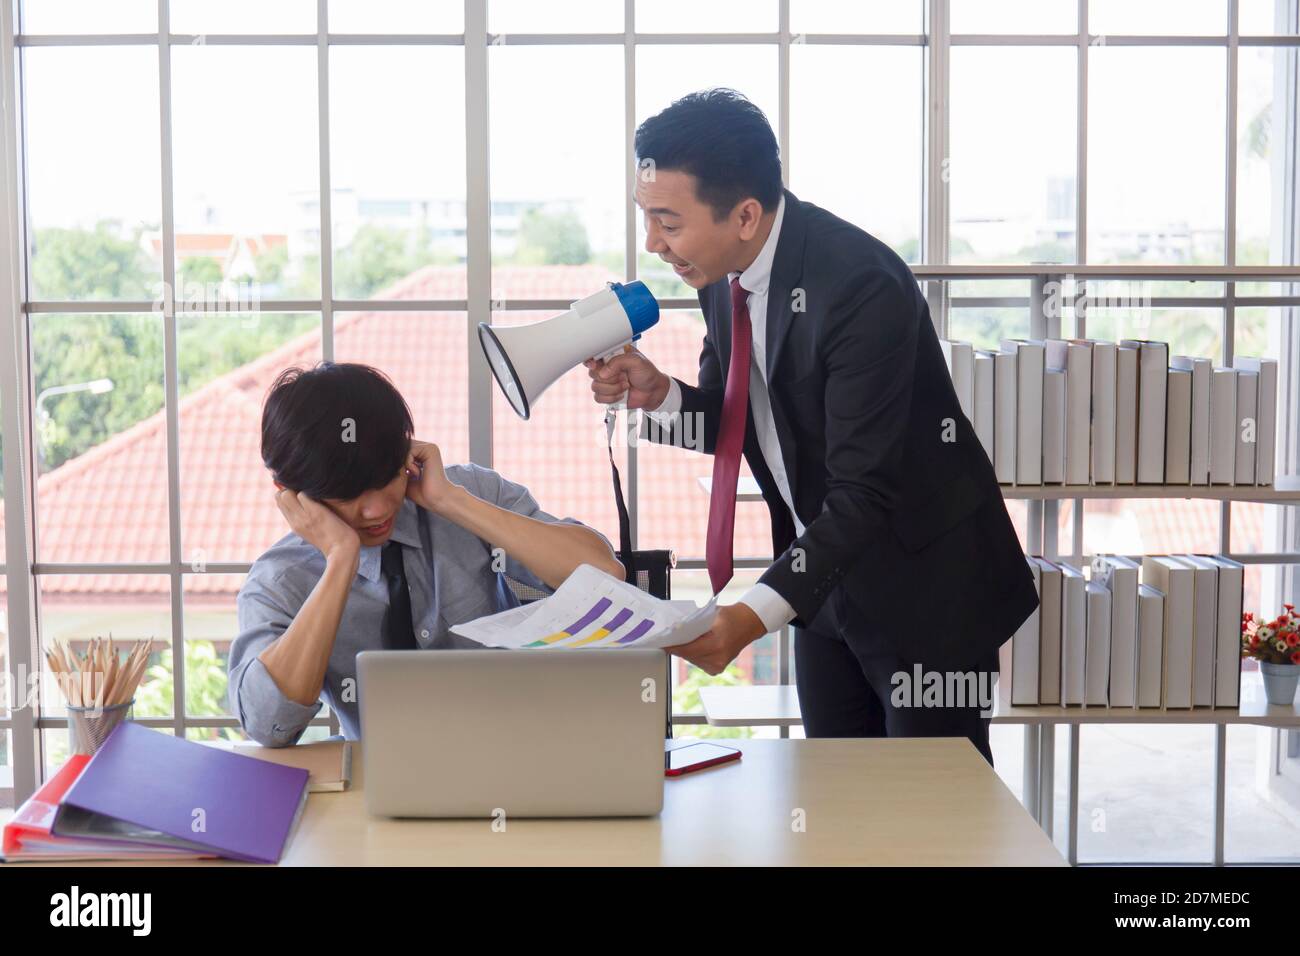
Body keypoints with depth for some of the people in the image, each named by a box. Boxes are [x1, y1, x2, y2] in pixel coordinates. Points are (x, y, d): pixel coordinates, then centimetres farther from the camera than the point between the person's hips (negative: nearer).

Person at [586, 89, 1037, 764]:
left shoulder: (861, 286, -28)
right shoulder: (723, 270, -3)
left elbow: (865, 491, -30)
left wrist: (753, 617, -37)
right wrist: (656, 394, -12)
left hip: (922, 581, -7)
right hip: (822, 566, 8)